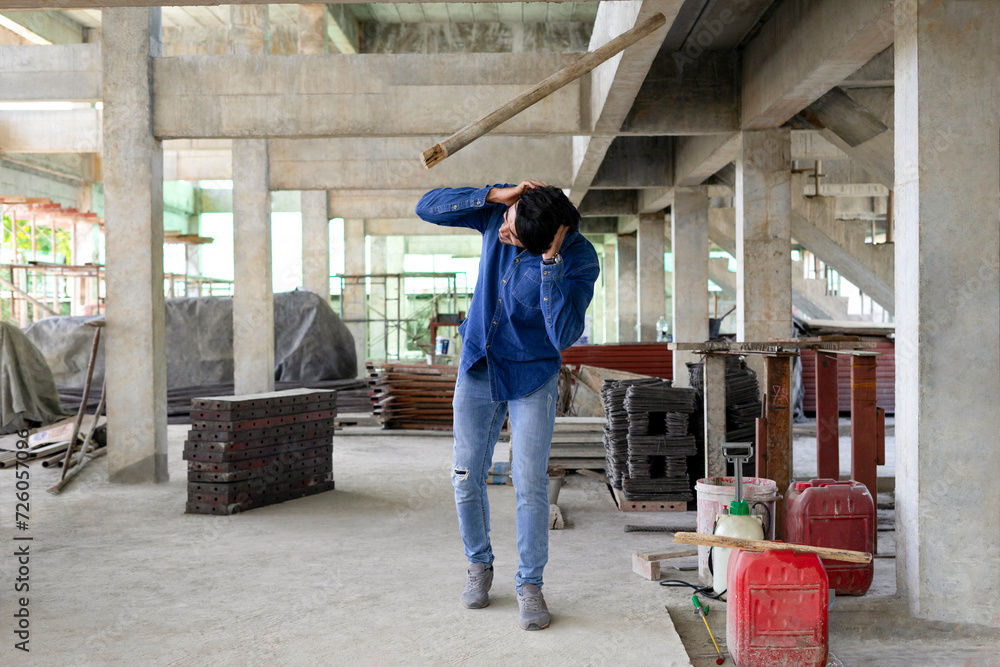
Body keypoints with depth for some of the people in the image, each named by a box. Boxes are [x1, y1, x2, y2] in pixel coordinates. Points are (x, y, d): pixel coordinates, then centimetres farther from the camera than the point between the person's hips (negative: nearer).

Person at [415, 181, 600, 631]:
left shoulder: (579, 259, -22)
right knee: (467, 476, 7)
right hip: (477, 367, 4)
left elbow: (564, 335, -30)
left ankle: (530, 585, 8)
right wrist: (495, 194, -26)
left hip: (531, 376, -3)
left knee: (530, 484, -9)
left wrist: (551, 261, -36)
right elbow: (427, 207, -14)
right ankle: (479, 564, 28)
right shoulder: (499, 210, -10)